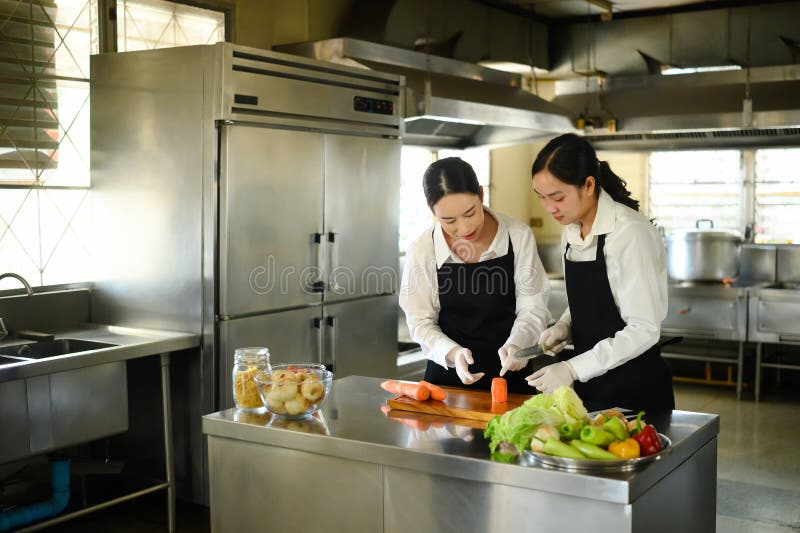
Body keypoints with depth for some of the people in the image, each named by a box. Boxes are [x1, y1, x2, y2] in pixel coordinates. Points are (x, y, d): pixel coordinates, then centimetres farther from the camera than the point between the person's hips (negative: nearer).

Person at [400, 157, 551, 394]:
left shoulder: (518, 237, -8)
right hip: (448, 376, 0)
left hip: (509, 374, 0)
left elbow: (532, 307, -4)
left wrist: (516, 345, -24)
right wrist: (453, 353, -20)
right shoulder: (422, 250, -8)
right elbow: (421, 322, -2)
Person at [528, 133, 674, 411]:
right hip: (589, 383, 7)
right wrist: (563, 326, -4)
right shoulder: (570, 230, 4)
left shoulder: (630, 234, -20)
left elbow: (644, 330, -22)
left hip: (634, 388, -7)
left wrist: (573, 368, -24)